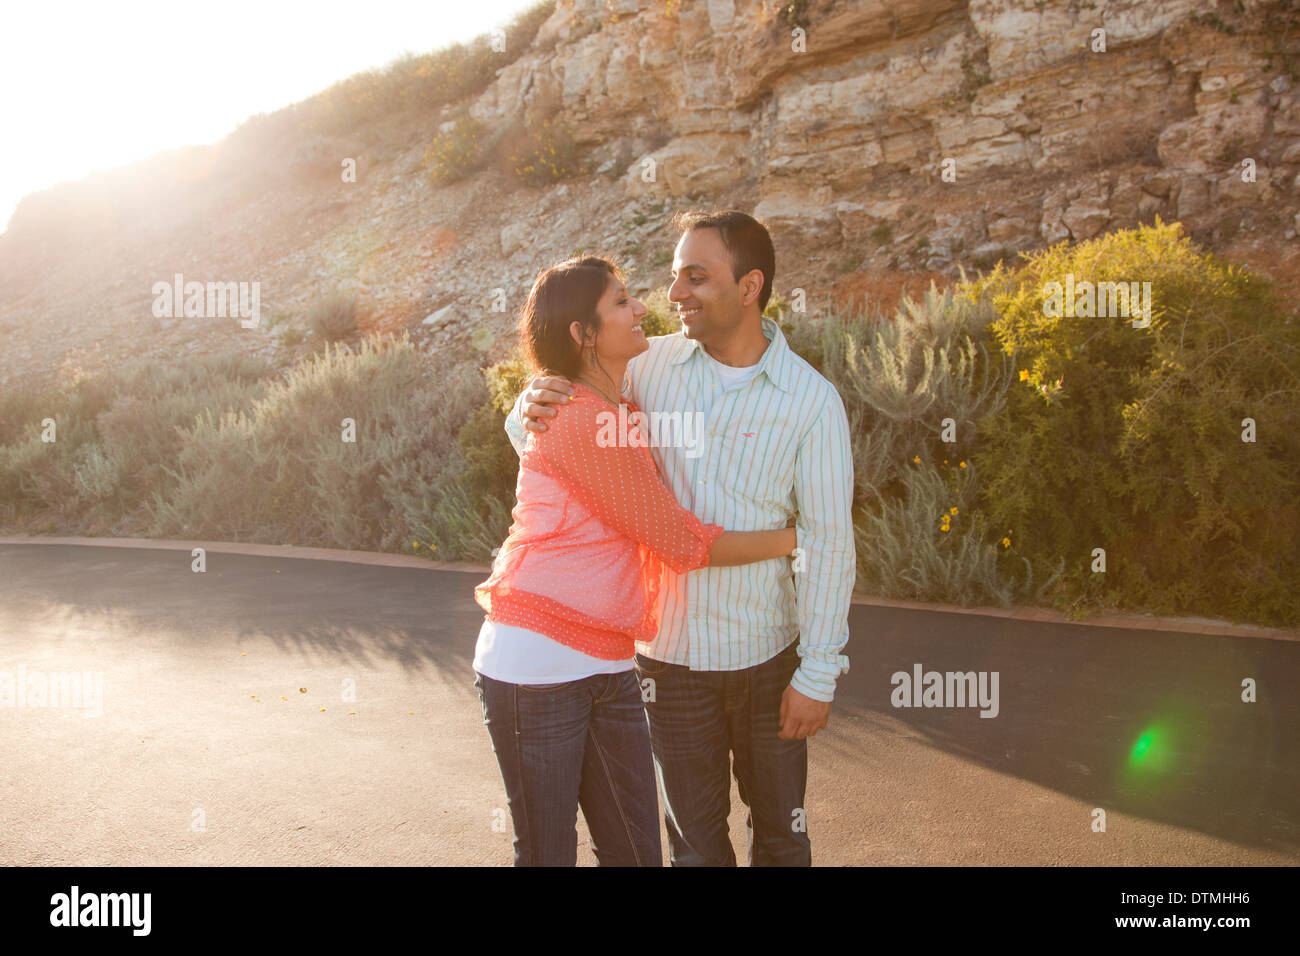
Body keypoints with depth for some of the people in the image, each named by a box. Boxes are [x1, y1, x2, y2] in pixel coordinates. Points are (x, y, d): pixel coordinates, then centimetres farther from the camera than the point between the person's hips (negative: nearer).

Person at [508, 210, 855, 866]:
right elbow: (548, 442, 6)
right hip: (670, 650, 1)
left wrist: (818, 673, -9)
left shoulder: (812, 400, -11)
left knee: (779, 830, 17)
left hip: (767, 651, -1)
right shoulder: (650, 365, -5)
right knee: (695, 836, 16)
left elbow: (828, 543, -8)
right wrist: (532, 409, -18)